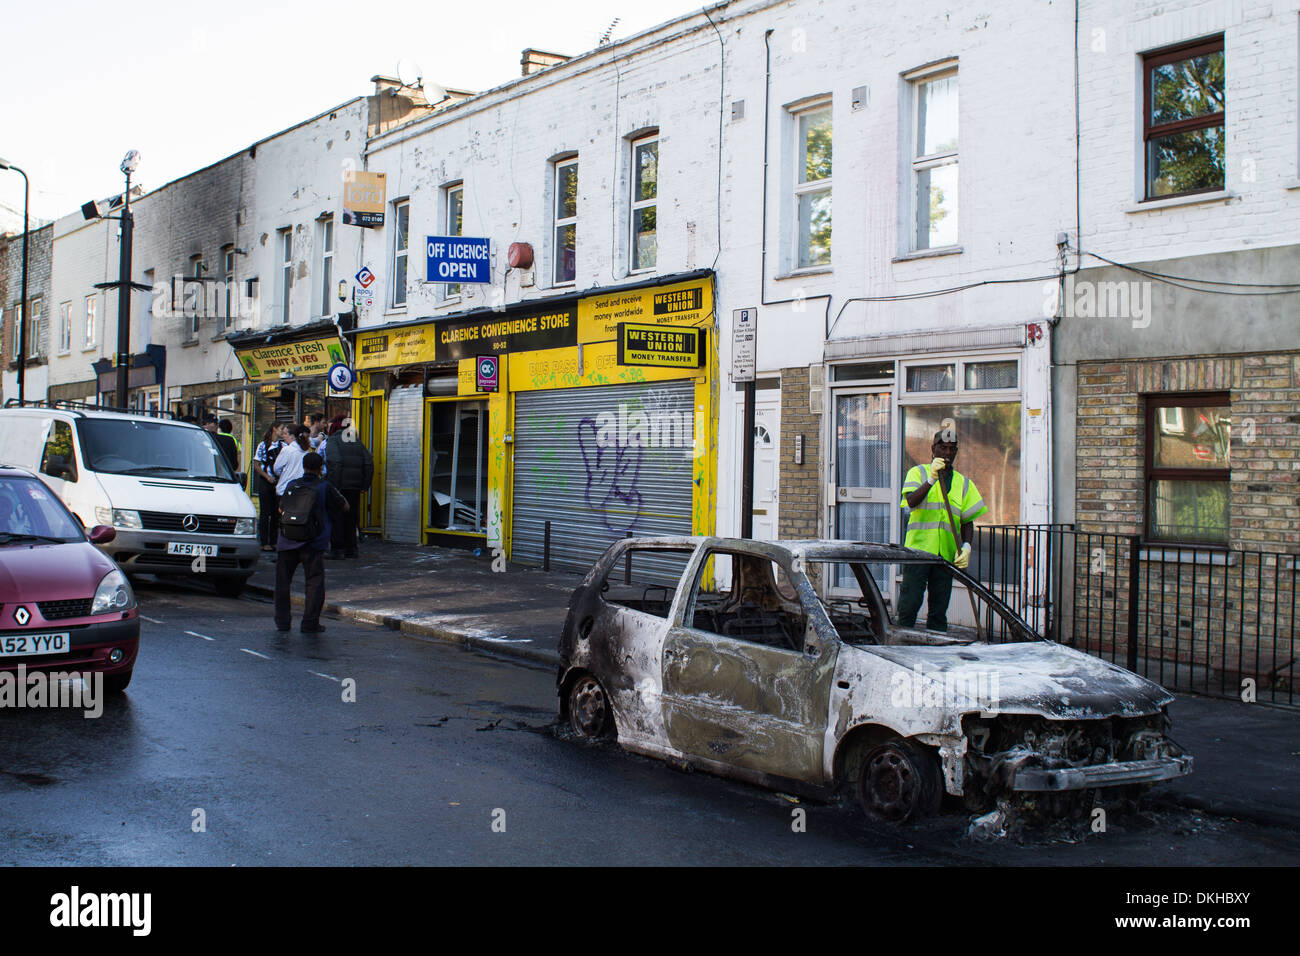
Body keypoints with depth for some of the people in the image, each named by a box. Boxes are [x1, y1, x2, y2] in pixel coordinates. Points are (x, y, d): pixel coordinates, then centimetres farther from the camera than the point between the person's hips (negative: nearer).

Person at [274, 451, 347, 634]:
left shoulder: (292, 485, 8)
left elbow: (281, 510, 18)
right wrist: (336, 493, 22)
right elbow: (345, 506, 6)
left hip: (287, 542, 3)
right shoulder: (325, 487, -2)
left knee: (283, 581, 13)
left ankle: (282, 621, 16)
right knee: (315, 582, 2)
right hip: (313, 543, -3)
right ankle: (310, 623, -2)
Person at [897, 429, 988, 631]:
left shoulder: (964, 483, 17)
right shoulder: (918, 473, 7)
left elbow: (968, 521, 14)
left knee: (939, 609, 4)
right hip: (918, 547, -3)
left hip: (946, 554, 3)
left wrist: (966, 546, -3)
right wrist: (931, 479, -24)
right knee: (910, 602, -6)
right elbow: (911, 501, -12)